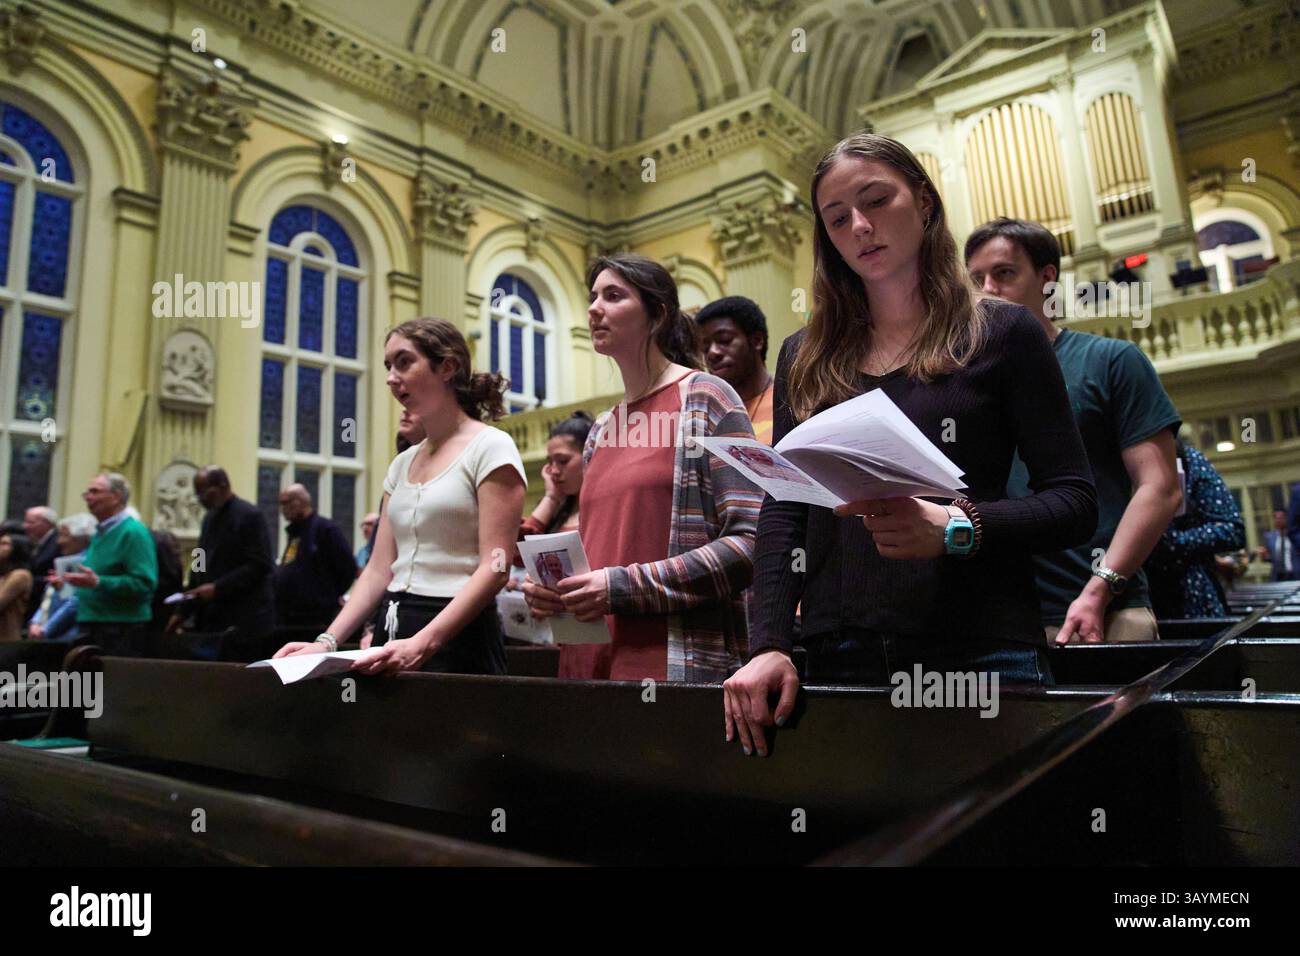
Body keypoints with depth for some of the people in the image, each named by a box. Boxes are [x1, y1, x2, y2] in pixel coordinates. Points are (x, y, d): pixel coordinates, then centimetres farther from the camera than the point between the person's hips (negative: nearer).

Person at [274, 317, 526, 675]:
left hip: (455, 638, -6)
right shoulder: (402, 464, 14)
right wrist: (328, 641, -1)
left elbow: (494, 568, -16)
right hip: (392, 634, 6)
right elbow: (379, 570, 11)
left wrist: (422, 644, -25)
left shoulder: (490, 447, -7)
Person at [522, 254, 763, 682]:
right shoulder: (601, 431, 15)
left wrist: (624, 586, -19)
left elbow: (749, 543, -15)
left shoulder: (704, 398, -6)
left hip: (677, 663, -6)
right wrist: (548, 586, 1)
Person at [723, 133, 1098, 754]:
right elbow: (782, 512, 5)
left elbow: (1074, 501, -1)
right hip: (840, 655, 2)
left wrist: (955, 527, -19)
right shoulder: (804, 357, 12)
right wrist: (769, 644, -7)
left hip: (980, 650, -2)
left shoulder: (1002, 334, 4)